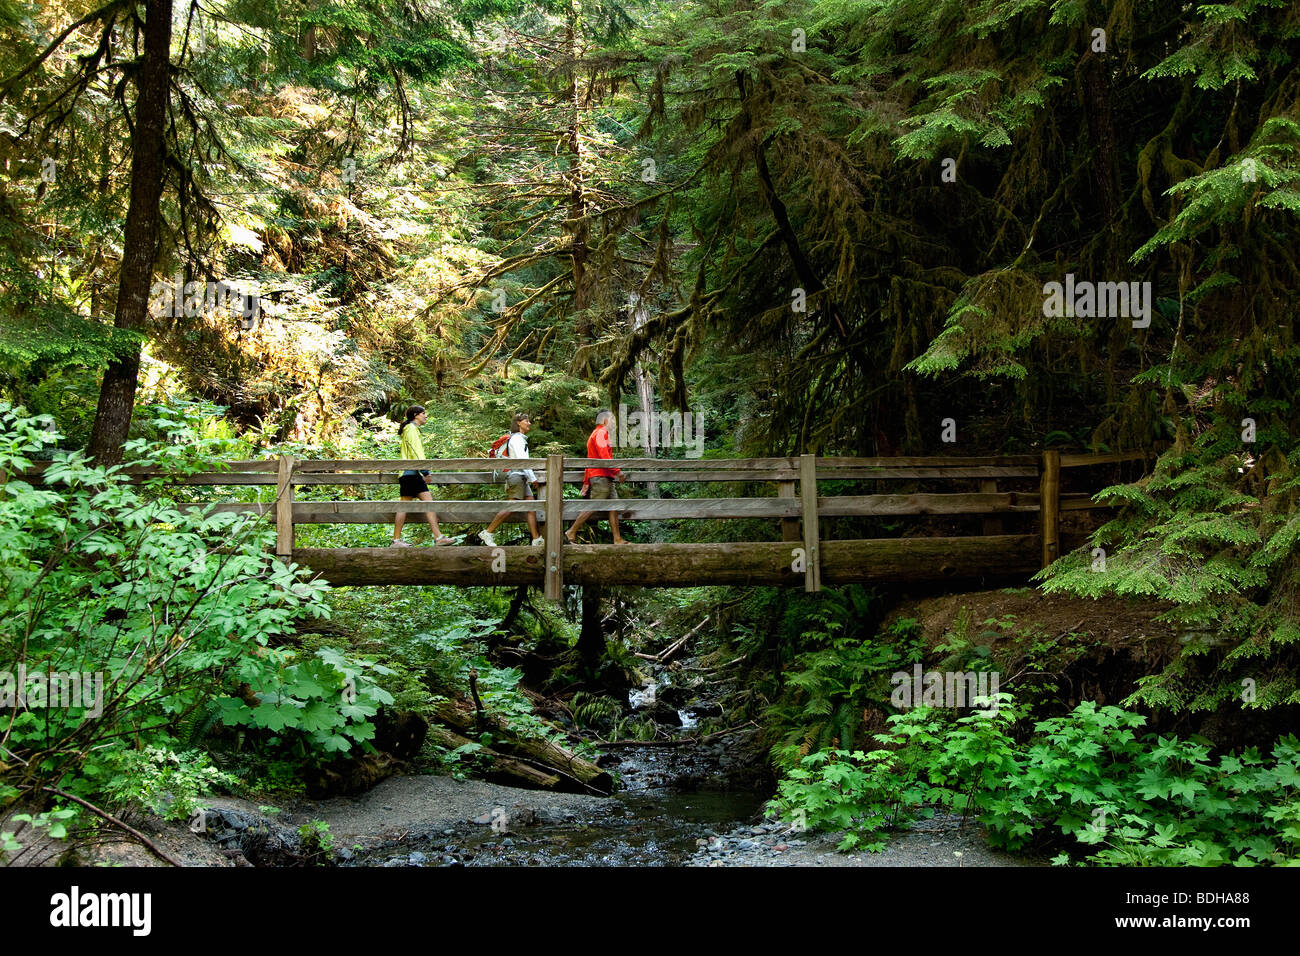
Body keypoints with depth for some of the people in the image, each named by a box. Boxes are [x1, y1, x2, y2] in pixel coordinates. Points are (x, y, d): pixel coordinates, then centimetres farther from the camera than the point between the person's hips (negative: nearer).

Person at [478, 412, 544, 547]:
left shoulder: (521, 439, 21)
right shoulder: (517, 438, -9)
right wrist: (532, 478, -15)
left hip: (522, 478, 10)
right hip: (517, 475, -10)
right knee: (511, 508, -11)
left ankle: (537, 539, -3)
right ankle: (487, 533, -6)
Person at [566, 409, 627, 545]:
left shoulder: (597, 433, 25)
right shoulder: (601, 432, -7)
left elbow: (590, 460, 24)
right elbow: (604, 455, -20)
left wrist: (586, 482, 22)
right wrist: (617, 471, -20)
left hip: (606, 477, 10)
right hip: (601, 476, -10)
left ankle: (617, 539, 1)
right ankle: (571, 533, -4)